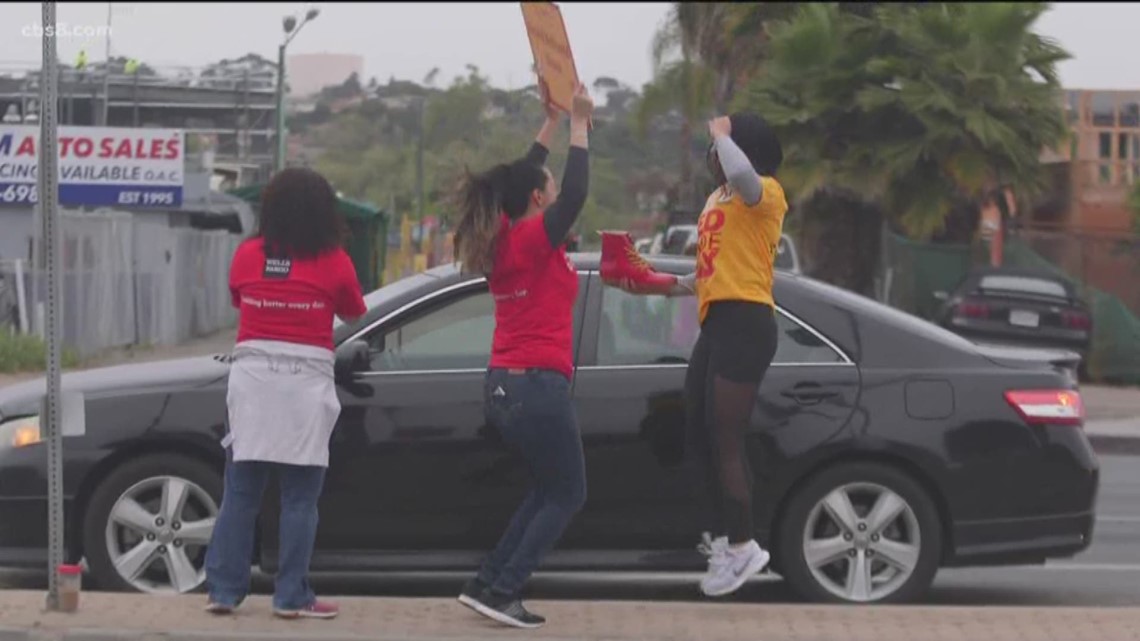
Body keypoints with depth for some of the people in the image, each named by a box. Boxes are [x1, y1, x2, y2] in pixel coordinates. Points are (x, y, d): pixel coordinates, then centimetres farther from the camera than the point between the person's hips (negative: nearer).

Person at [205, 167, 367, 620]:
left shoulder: (246, 255, 4)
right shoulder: (333, 262, -1)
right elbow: (353, 314, 15)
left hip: (252, 379, 2)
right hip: (305, 382, -2)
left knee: (240, 494, 8)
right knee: (300, 499, 2)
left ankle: (224, 591, 8)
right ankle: (292, 596, 1)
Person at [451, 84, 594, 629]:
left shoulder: (500, 241, 10)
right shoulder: (536, 238, -11)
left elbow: (523, 177, 24)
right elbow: (575, 192, -19)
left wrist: (553, 120, 25)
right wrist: (577, 123, -9)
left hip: (503, 386, 9)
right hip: (539, 386, -9)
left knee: (547, 490, 21)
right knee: (567, 495, 4)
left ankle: (488, 584, 12)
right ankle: (502, 591, -6)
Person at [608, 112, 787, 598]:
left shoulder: (765, 192, -7)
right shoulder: (715, 199, 23)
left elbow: (741, 174, -34)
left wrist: (721, 132, -16)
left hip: (745, 322, -10)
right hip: (716, 323, 10)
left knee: (725, 439, -12)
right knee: (701, 436, 13)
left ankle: (742, 547, -9)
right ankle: (724, 538, 23)